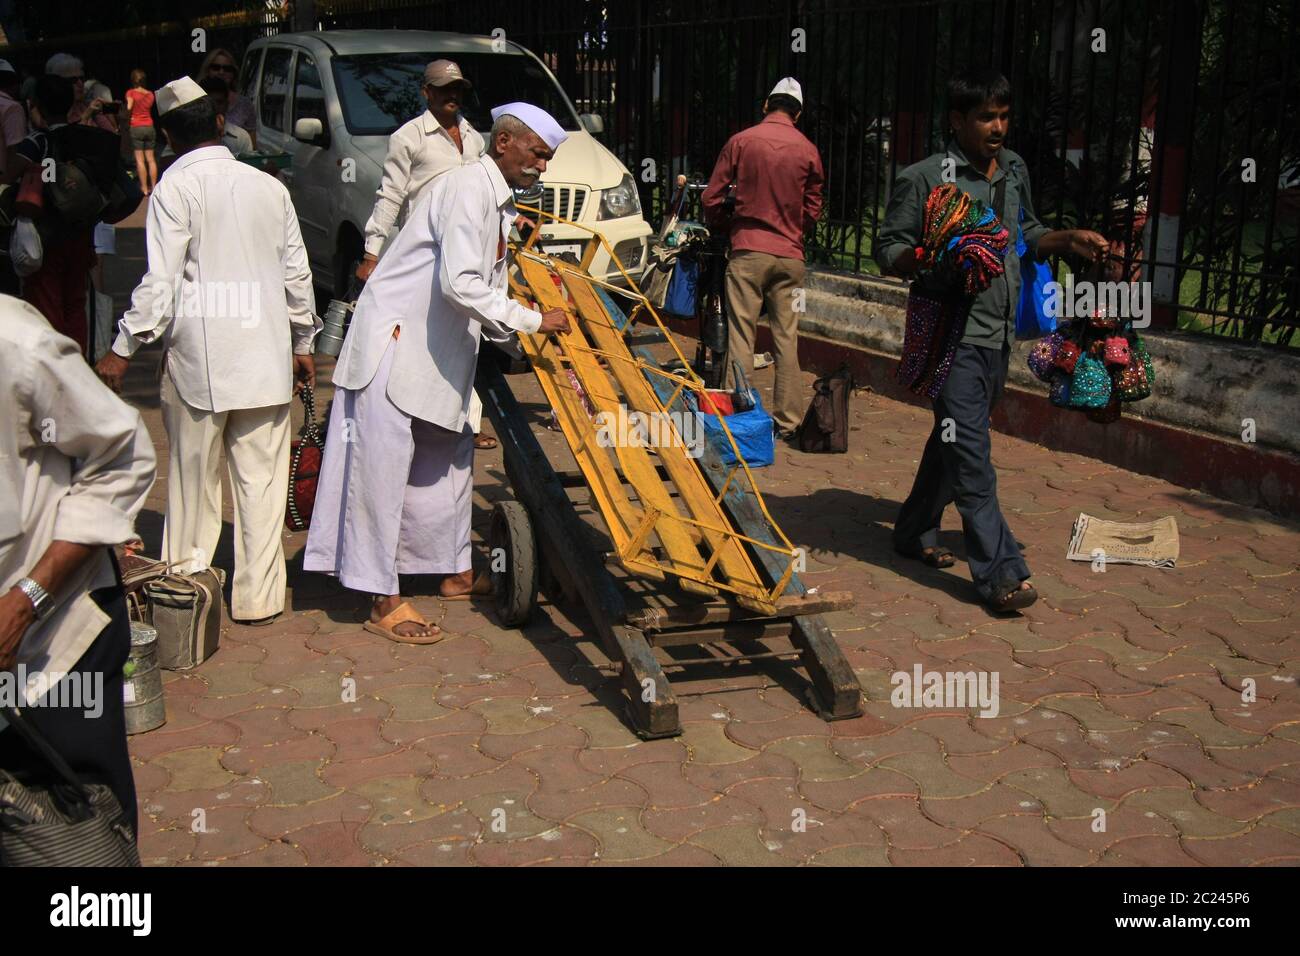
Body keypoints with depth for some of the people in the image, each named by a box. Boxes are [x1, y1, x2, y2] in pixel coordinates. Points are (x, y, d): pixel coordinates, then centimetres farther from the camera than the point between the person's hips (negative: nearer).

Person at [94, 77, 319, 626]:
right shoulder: (269, 187, 8)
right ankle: (258, 598, 10)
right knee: (262, 479, 6)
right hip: (266, 354, 3)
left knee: (194, 479, 9)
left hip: (198, 356, -3)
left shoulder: (175, 189, -6)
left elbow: (160, 281, -10)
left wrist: (124, 348, -3)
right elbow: (297, 275, 13)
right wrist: (302, 342, 23)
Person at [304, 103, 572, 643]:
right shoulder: (469, 189, -16)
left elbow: (486, 290, 19)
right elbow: (460, 284, -27)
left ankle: (456, 572, 30)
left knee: (449, 457, 17)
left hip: (438, 349, 11)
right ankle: (383, 603, -4)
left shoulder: (501, 203, 15)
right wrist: (531, 322, -22)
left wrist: (517, 344, 7)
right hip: (395, 339, -10)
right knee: (383, 465, -6)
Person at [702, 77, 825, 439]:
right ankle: (786, 420, 10)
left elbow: (711, 198, 1)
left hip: (748, 250, -2)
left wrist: (722, 227, 20)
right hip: (790, 255, 2)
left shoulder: (741, 141, -1)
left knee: (741, 335, 0)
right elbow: (813, 210, 12)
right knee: (787, 338, 6)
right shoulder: (807, 150, 4)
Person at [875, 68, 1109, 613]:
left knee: (954, 439, 16)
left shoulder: (1014, 170, 13)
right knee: (970, 450, -11)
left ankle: (915, 531, 33)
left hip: (998, 332, 7)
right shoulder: (924, 178, -8)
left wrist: (1067, 240, 6)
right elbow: (887, 249, -6)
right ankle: (999, 572, -11)